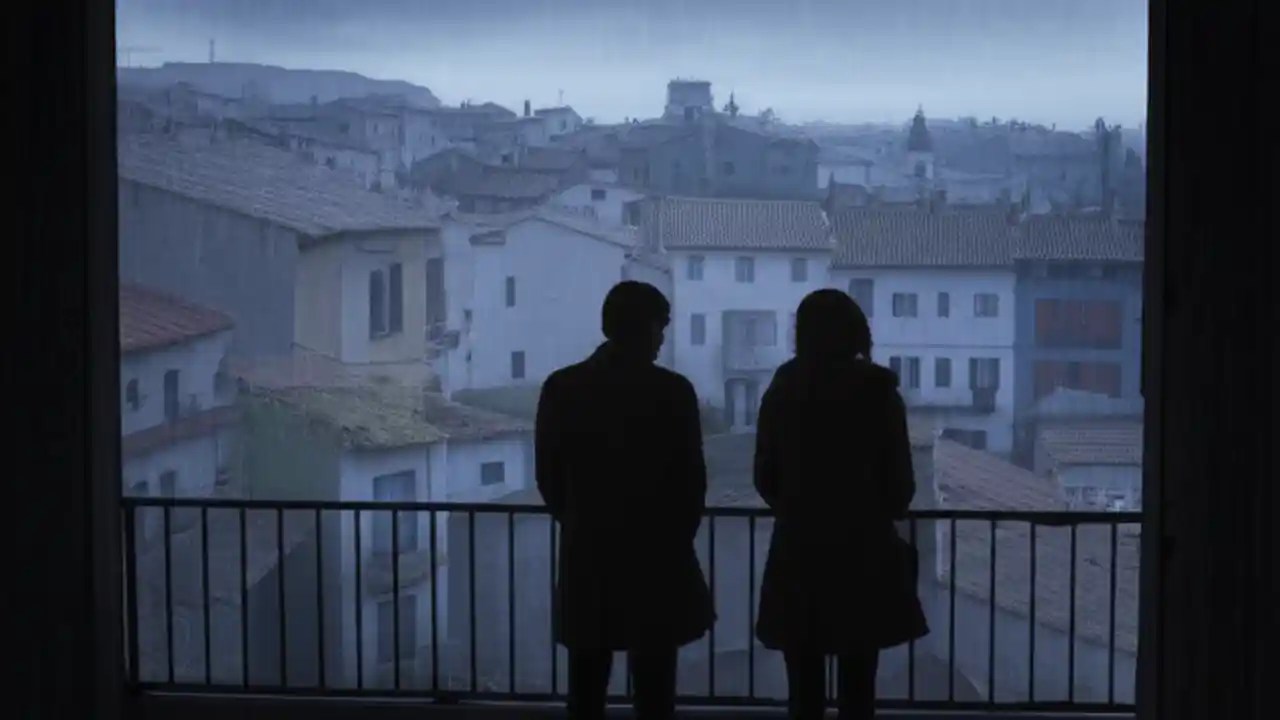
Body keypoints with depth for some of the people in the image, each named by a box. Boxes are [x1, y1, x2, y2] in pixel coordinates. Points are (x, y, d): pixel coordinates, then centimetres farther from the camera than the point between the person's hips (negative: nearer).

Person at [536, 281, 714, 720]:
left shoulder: (561, 388, -1)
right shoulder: (672, 391, -10)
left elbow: (548, 477, 4)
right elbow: (692, 478, -6)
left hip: (585, 556, 3)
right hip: (656, 556, -3)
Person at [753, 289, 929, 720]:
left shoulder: (782, 391, 0)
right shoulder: (879, 392, -5)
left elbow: (765, 478, 6)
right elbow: (900, 482, -2)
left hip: (797, 554, 2)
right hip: (863, 554, -2)